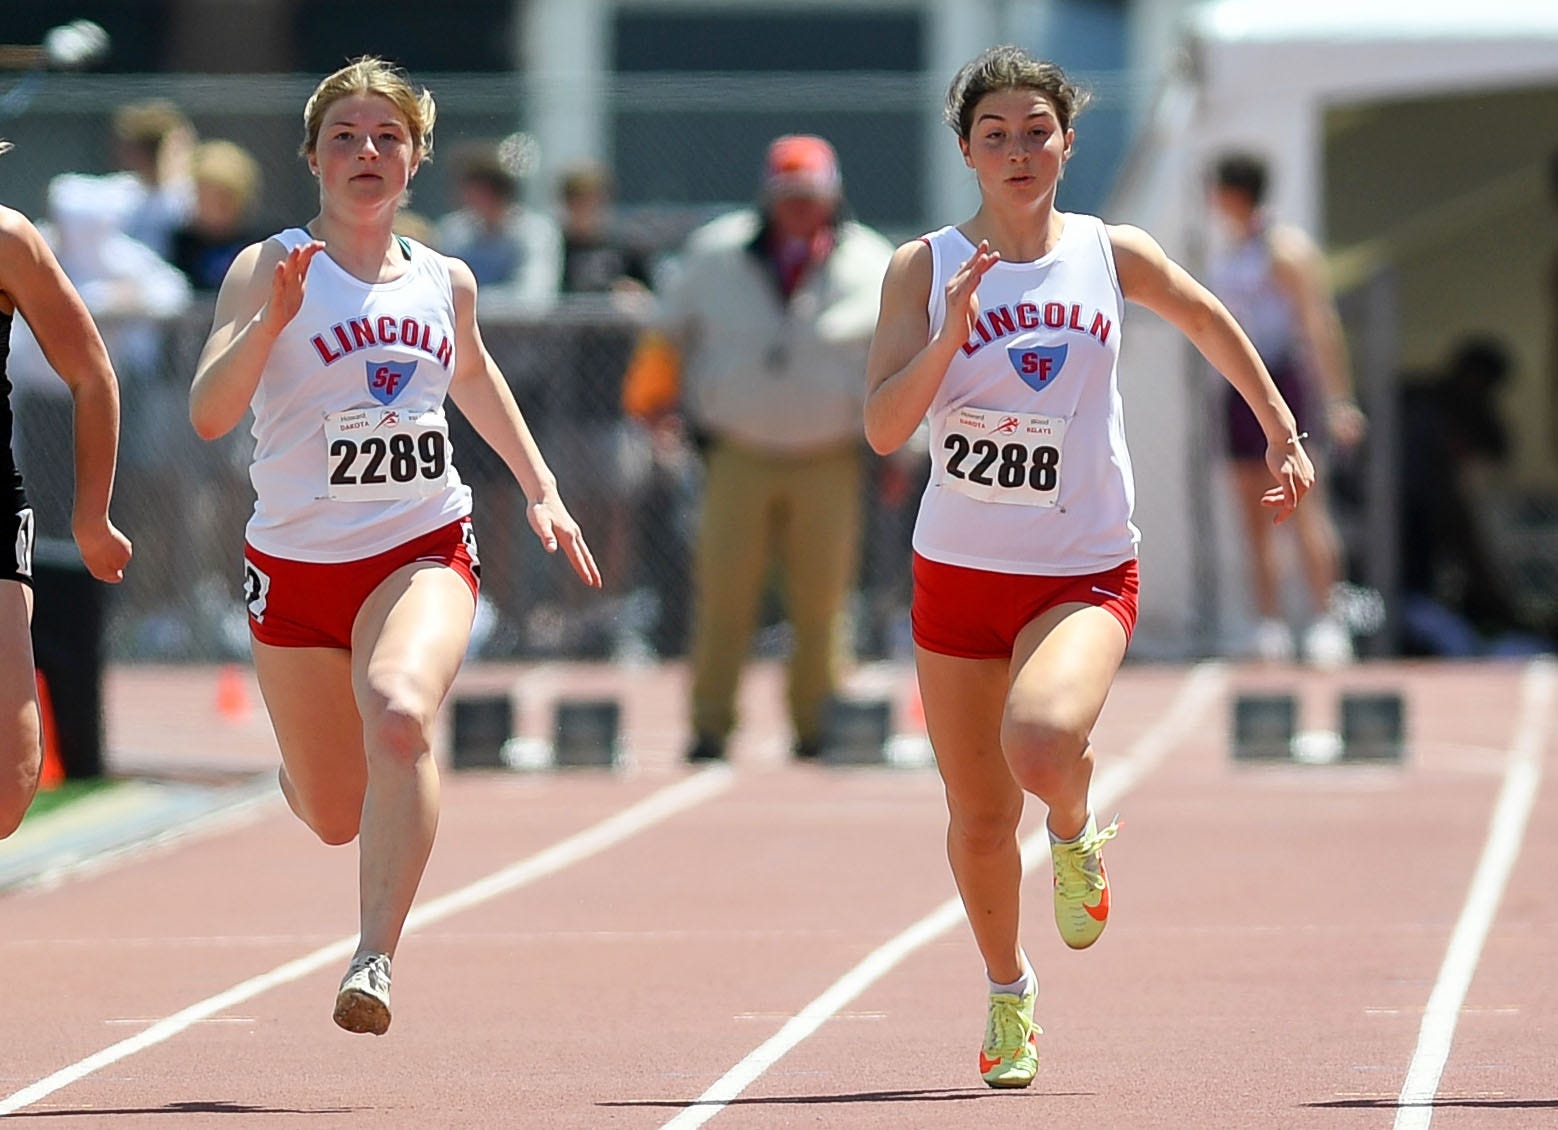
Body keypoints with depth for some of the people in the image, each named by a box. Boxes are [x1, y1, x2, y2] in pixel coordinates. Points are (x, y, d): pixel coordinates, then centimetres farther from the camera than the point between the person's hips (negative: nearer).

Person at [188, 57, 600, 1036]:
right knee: (336, 818, 9)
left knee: (399, 715, -32)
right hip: (298, 558, -1)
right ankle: (306, 771, 50)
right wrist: (273, 318, -33)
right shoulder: (271, 269, -7)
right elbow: (209, 413, -19)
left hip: (424, 551, 1)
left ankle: (376, 962, -33)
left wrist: (541, 487, 26)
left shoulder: (445, 283, 6)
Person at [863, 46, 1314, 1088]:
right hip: (957, 570, 1)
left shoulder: (1112, 255, -1)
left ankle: (1077, 835, 6)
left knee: (1041, 744, -31)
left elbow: (1208, 319, 19)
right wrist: (952, 333, -25)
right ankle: (1009, 994, 35)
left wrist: (1283, 434, 24)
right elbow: (883, 429, -12)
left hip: (1085, 573, -1)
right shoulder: (927, 269, -4)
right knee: (979, 820, 8)